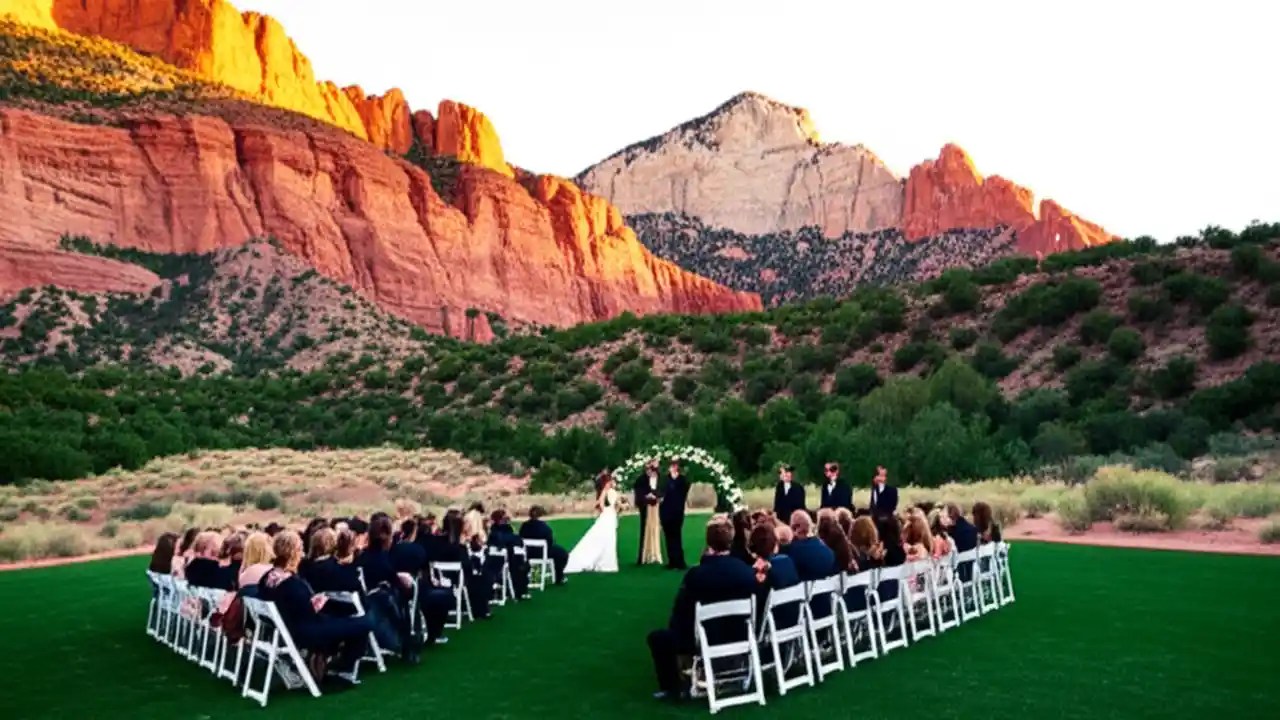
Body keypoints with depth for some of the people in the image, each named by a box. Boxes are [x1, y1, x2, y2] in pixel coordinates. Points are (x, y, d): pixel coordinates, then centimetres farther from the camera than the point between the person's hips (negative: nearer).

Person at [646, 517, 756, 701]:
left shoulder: (696, 574, -20)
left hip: (706, 641, -5)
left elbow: (679, 615, -9)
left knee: (657, 637, 16)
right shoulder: (747, 571, -9)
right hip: (740, 638, 5)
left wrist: (674, 629, 12)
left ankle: (673, 687, 18)